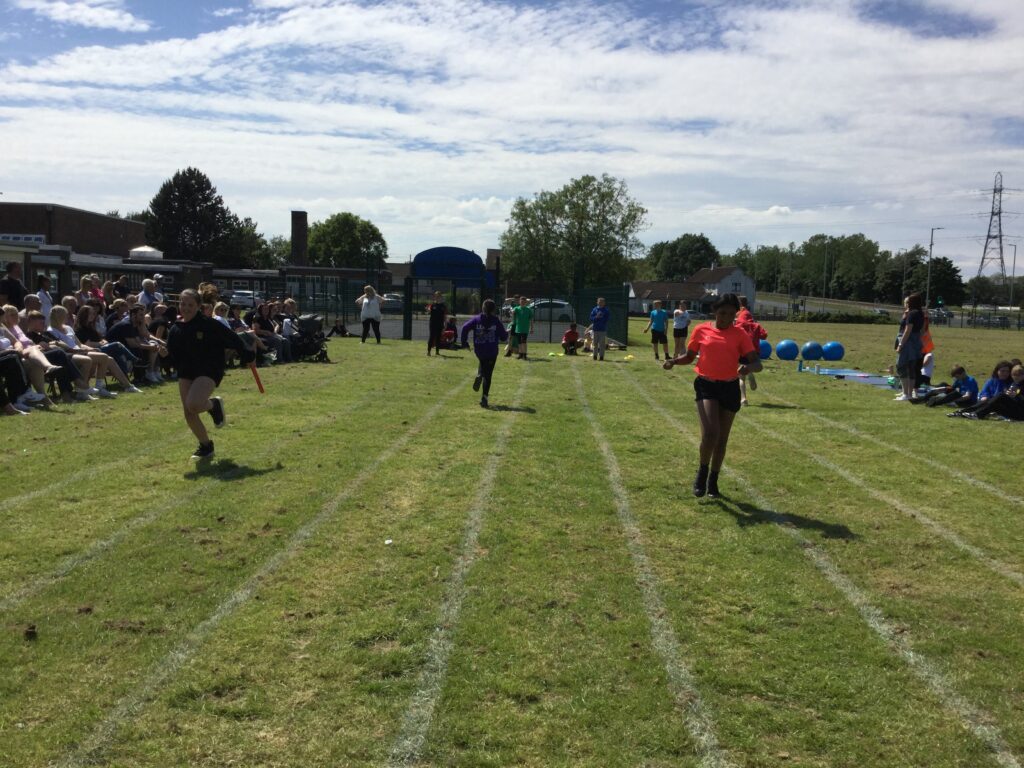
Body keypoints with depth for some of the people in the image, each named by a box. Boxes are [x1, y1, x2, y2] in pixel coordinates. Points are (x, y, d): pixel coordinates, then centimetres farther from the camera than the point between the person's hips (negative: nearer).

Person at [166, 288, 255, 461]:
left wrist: (247, 356, 0)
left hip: (209, 371, -6)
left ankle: (214, 405, 7)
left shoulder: (209, 325, -12)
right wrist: (165, 354, -13)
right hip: (186, 372, 6)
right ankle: (206, 446, 25)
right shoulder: (175, 330, 4)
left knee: (193, 405, -29)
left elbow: (232, 338, -4)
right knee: (189, 414, 3)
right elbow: (174, 357, 8)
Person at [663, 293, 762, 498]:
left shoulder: (740, 335, 0)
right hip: (706, 385, -2)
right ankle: (702, 472, 8)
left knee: (722, 439, 10)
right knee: (710, 433, -19)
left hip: (730, 388, 2)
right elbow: (690, 356, 12)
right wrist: (674, 361, -9)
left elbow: (757, 362, -4)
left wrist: (749, 367, -27)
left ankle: (713, 481, 28)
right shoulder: (701, 330, 1)